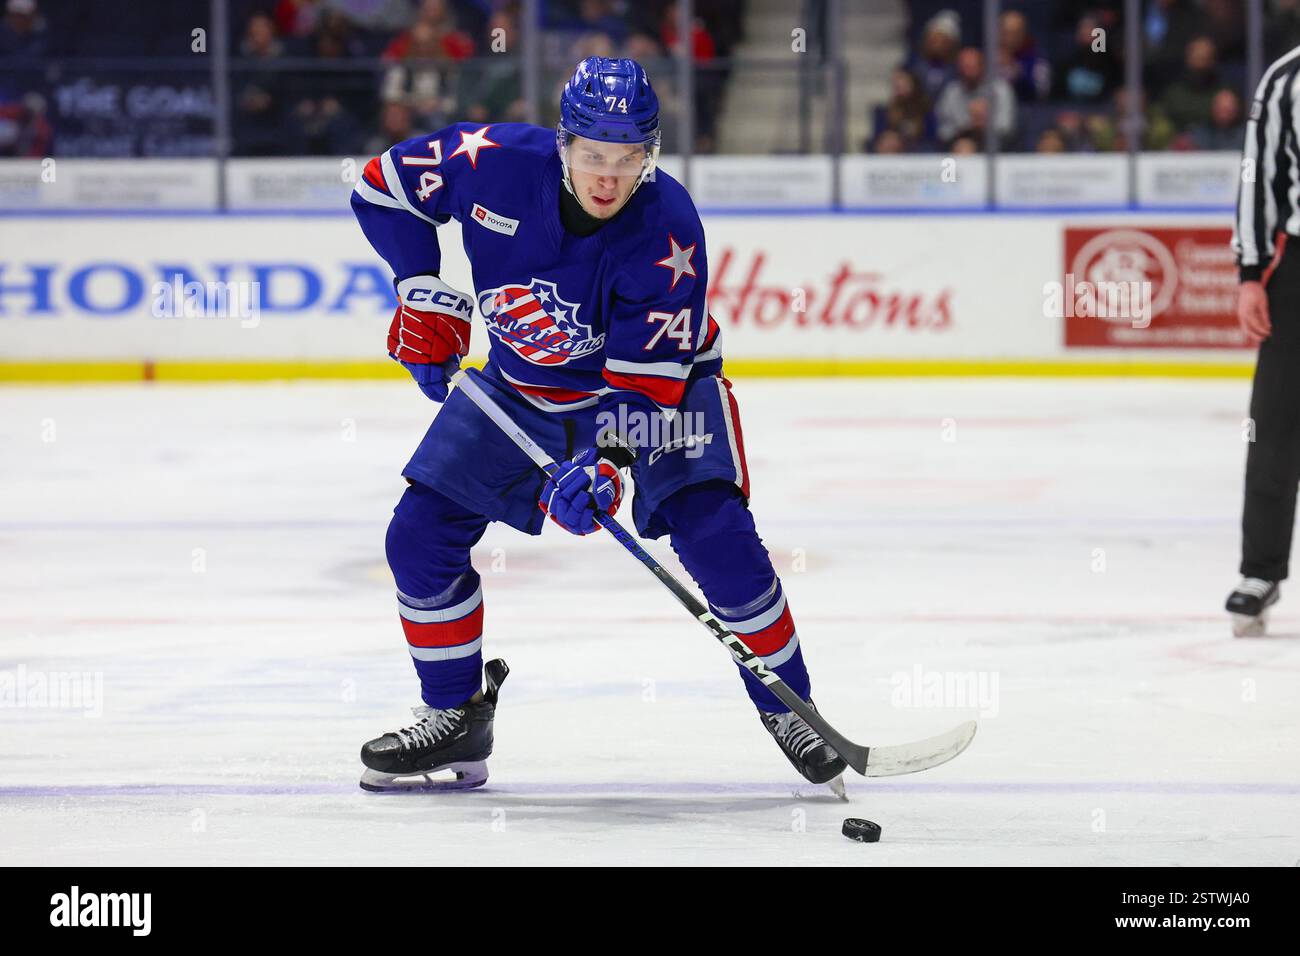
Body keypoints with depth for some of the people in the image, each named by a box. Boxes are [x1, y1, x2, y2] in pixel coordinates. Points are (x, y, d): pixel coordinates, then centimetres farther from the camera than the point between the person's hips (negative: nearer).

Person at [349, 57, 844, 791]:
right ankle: (454, 720, 13)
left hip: (658, 379, -3)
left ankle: (789, 709, -5)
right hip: (521, 388, 4)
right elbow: (387, 185, -5)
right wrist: (423, 292, -9)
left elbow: (648, 379, -29)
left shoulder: (669, 232, -30)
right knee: (422, 532, -5)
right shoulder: (496, 163, -25)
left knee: (715, 533, -23)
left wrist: (605, 461, -43)